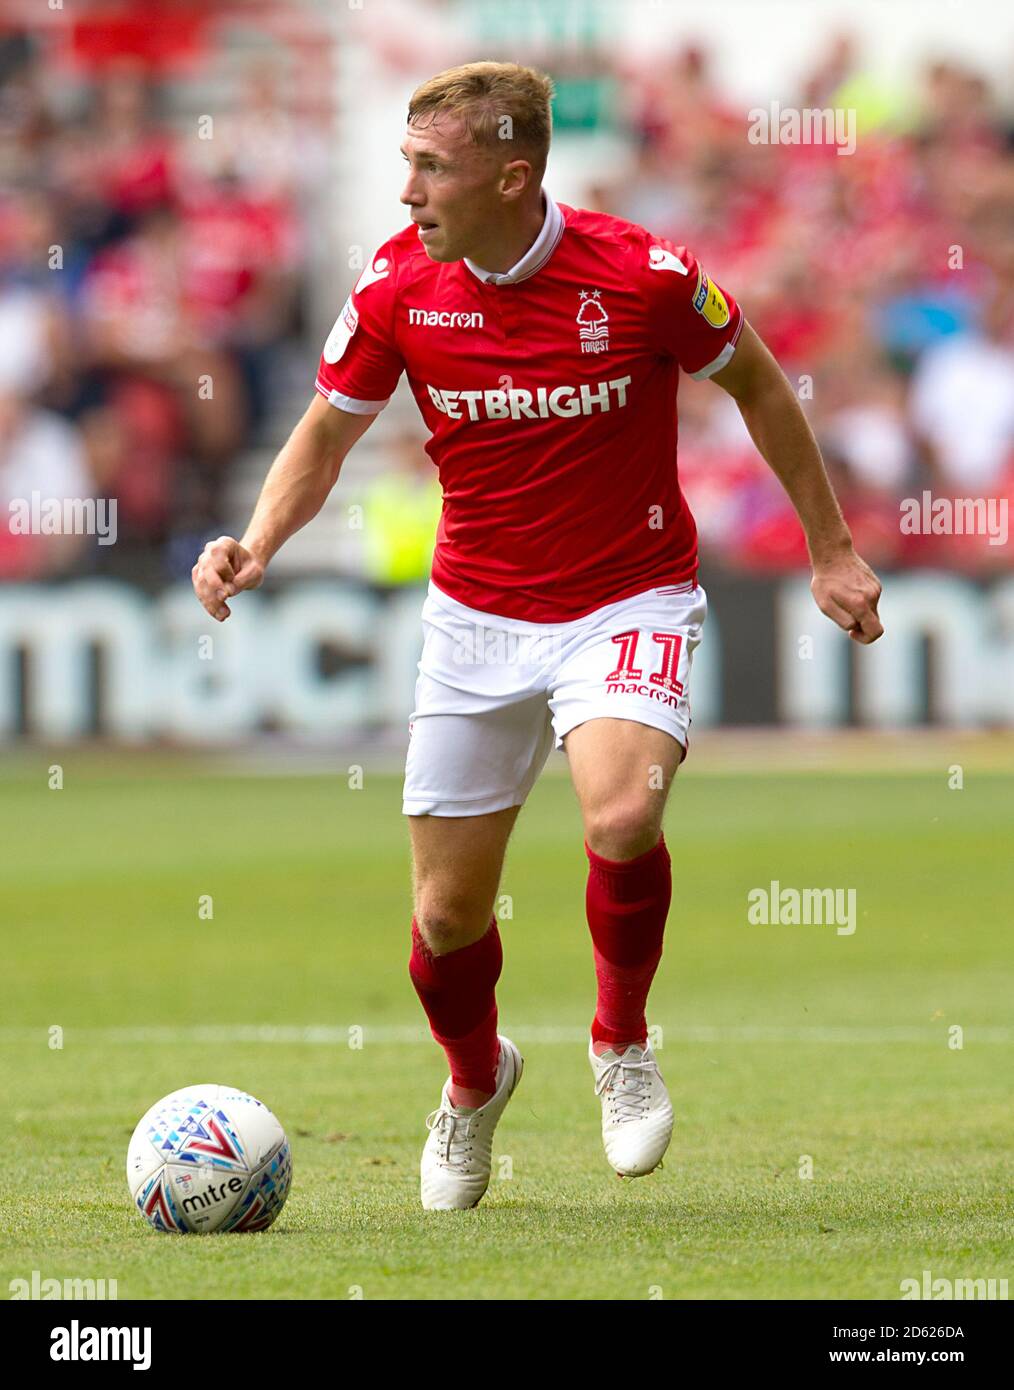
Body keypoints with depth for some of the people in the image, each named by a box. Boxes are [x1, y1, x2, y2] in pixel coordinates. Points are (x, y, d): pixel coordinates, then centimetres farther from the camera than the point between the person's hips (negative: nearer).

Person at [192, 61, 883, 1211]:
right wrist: (255, 545, -13)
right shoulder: (398, 287, -11)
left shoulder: (641, 275, -18)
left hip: (629, 603, -3)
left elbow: (758, 387, 0)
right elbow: (329, 428, 5)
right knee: (447, 913, 4)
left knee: (621, 817, -31)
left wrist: (831, 552, 6)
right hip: (475, 619, 3)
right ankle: (474, 1083, 38)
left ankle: (621, 1043, -2)